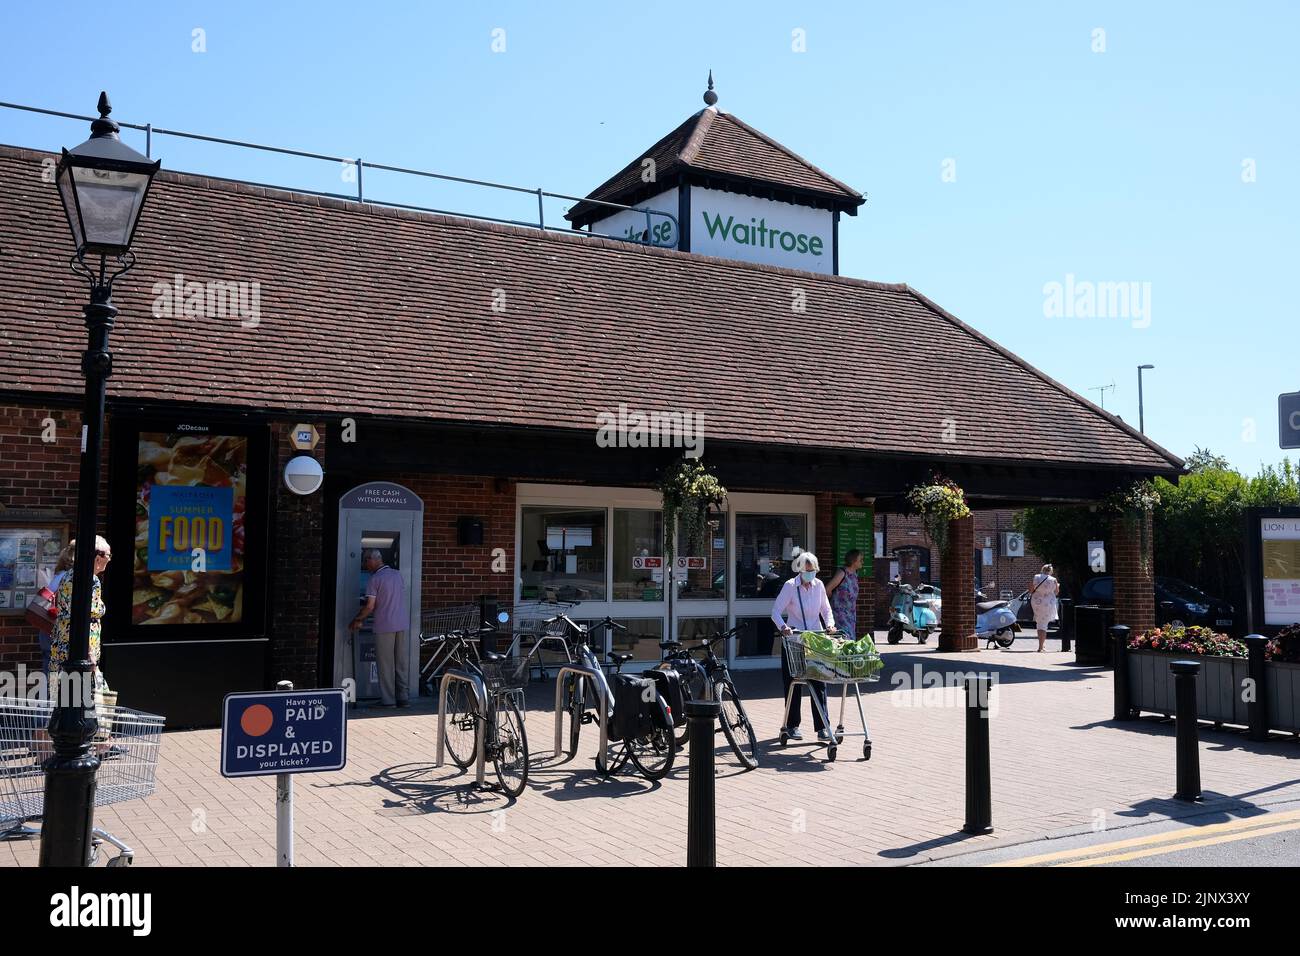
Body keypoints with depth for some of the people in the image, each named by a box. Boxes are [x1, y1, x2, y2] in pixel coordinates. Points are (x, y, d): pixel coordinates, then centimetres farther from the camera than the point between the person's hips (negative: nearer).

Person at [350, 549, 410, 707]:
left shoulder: (375, 579, -11)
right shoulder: (398, 574, 9)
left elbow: (370, 606, -16)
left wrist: (357, 620, 2)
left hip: (384, 626, -6)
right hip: (403, 624, 6)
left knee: (385, 664, 2)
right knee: (402, 662, 11)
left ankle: (388, 699, 5)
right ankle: (404, 697, 12)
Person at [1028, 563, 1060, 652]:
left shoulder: (1036, 577, -5)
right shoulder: (1053, 580, -8)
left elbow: (1030, 590, 1)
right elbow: (1056, 592, 6)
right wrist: (1058, 585, 26)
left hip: (1036, 602, 1)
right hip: (1048, 604, -1)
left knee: (1039, 623, 20)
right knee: (1043, 625, 1)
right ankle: (1040, 647, -2)